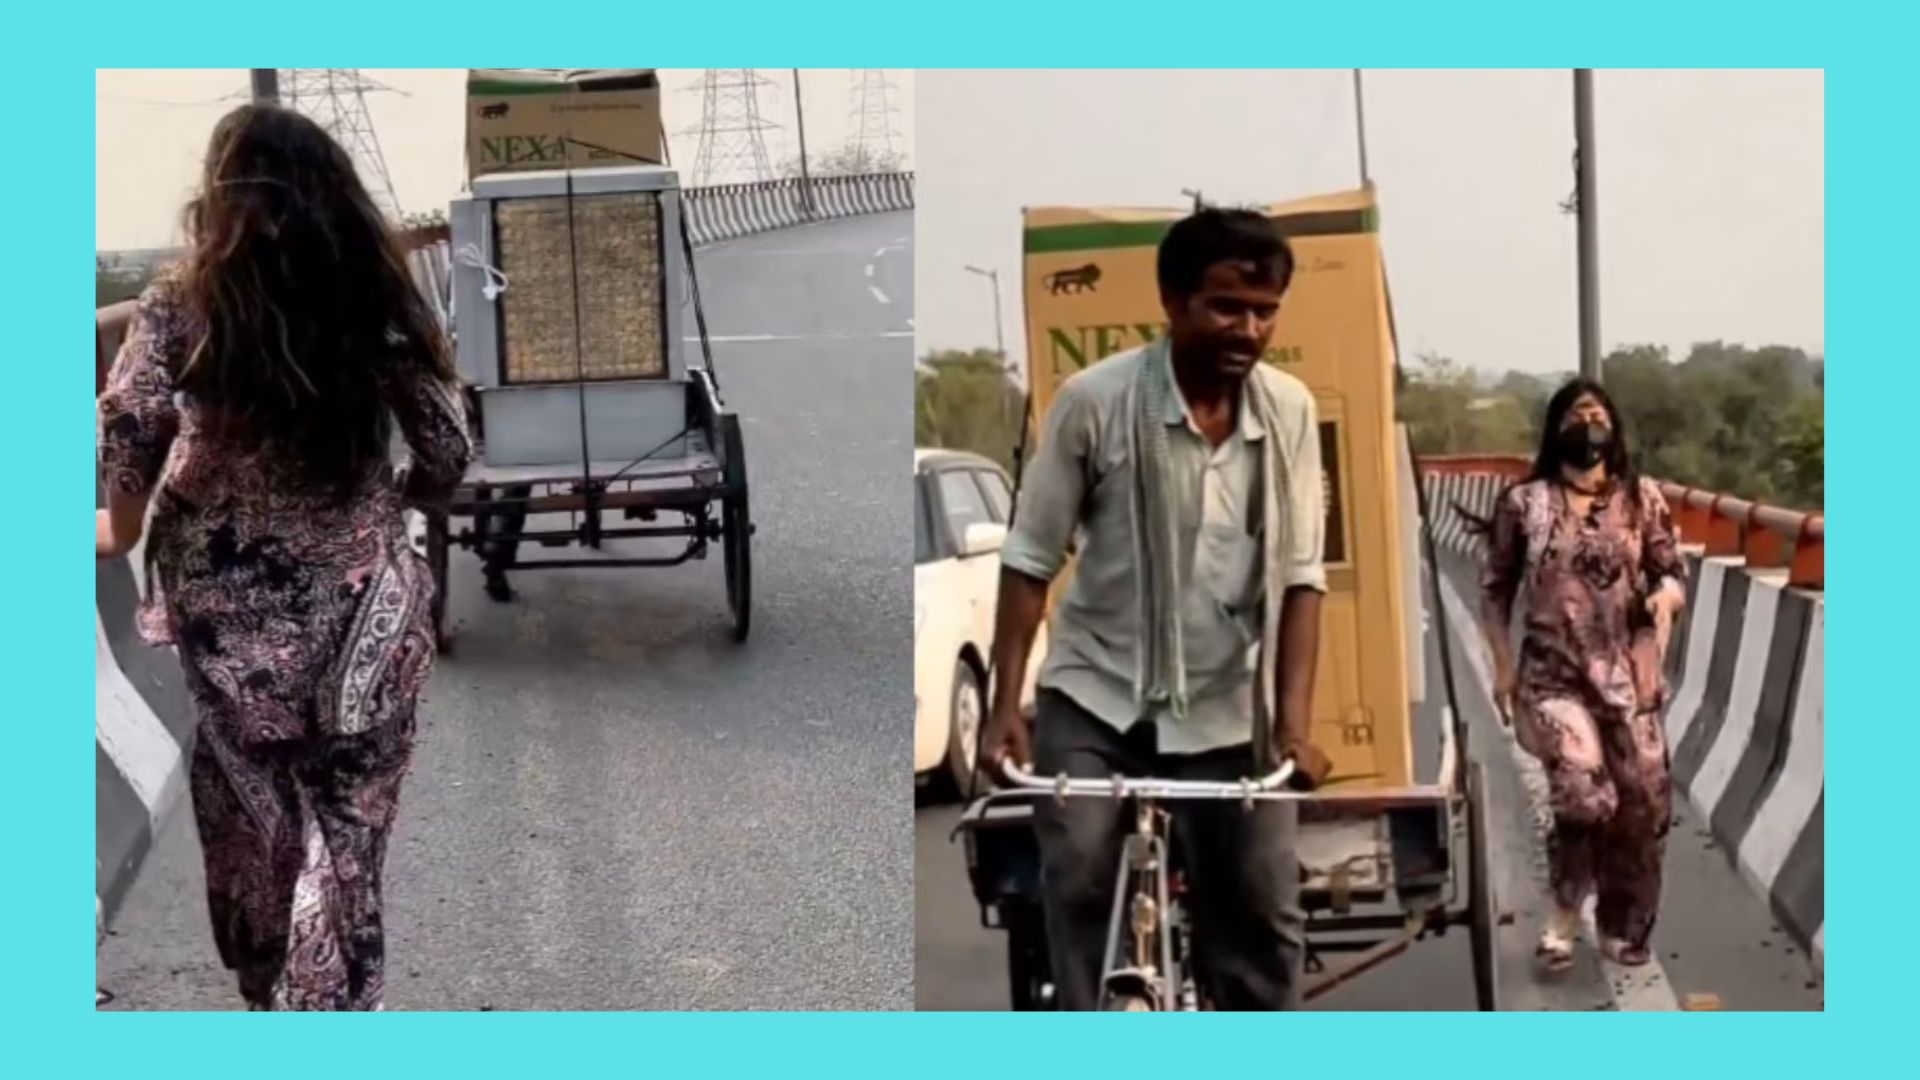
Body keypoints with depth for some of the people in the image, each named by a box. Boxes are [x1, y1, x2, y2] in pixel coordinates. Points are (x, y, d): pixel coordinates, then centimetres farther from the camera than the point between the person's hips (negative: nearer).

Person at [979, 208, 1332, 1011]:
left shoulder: (1289, 411, -7)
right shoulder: (1095, 400, -15)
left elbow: (1299, 577, -3)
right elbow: (1030, 560, -8)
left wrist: (1293, 722, -10)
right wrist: (1004, 706, -12)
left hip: (1226, 711, 2)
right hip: (1094, 696, -2)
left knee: (1265, 916, 5)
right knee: (1079, 882, -15)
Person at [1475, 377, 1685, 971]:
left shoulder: (1643, 498, 4)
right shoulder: (1523, 503, 0)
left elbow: (1674, 572, 9)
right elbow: (1495, 588, 5)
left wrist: (1666, 596, -15)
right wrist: (1503, 666, -1)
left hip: (1630, 677, 3)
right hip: (1555, 677, -3)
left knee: (1643, 807, 5)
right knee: (1586, 797, -20)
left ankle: (1621, 928, 27)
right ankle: (1565, 910, 7)